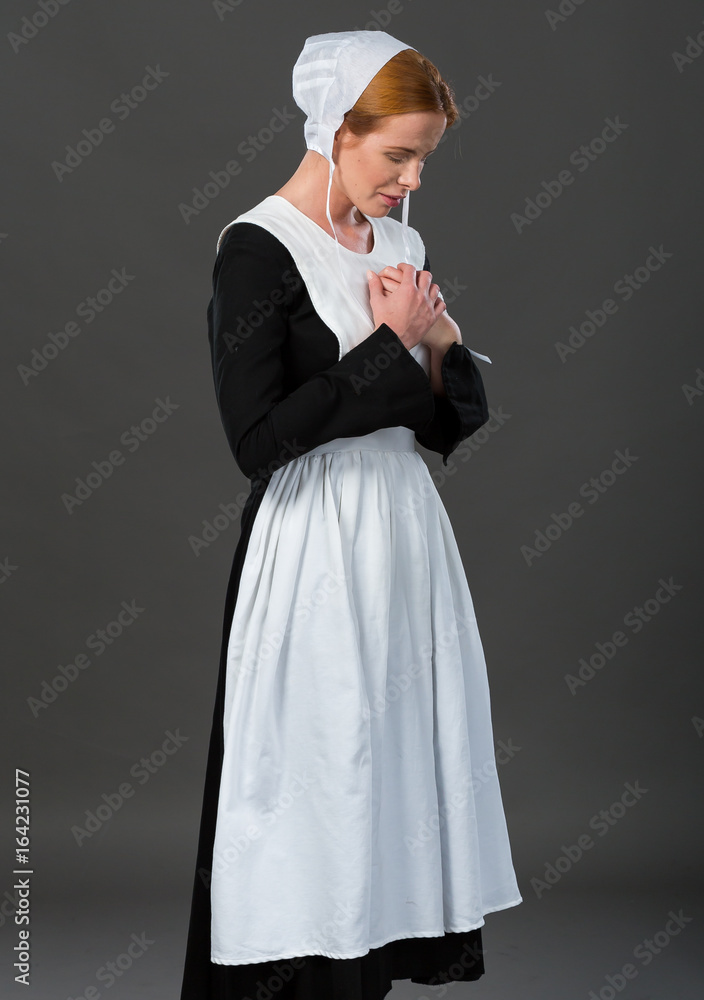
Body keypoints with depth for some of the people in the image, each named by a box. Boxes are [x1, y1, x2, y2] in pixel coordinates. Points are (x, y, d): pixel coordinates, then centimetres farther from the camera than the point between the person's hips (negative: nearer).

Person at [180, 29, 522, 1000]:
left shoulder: (403, 246, 11)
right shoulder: (259, 249, -10)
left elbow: (450, 425, 14)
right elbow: (257, 438, -18)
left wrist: (440, 344, -6)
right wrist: (388, 346, -15)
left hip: (409, 536, 7)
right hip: (315, 551, -7)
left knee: (406, 760, 10)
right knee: (319, 774, 1)